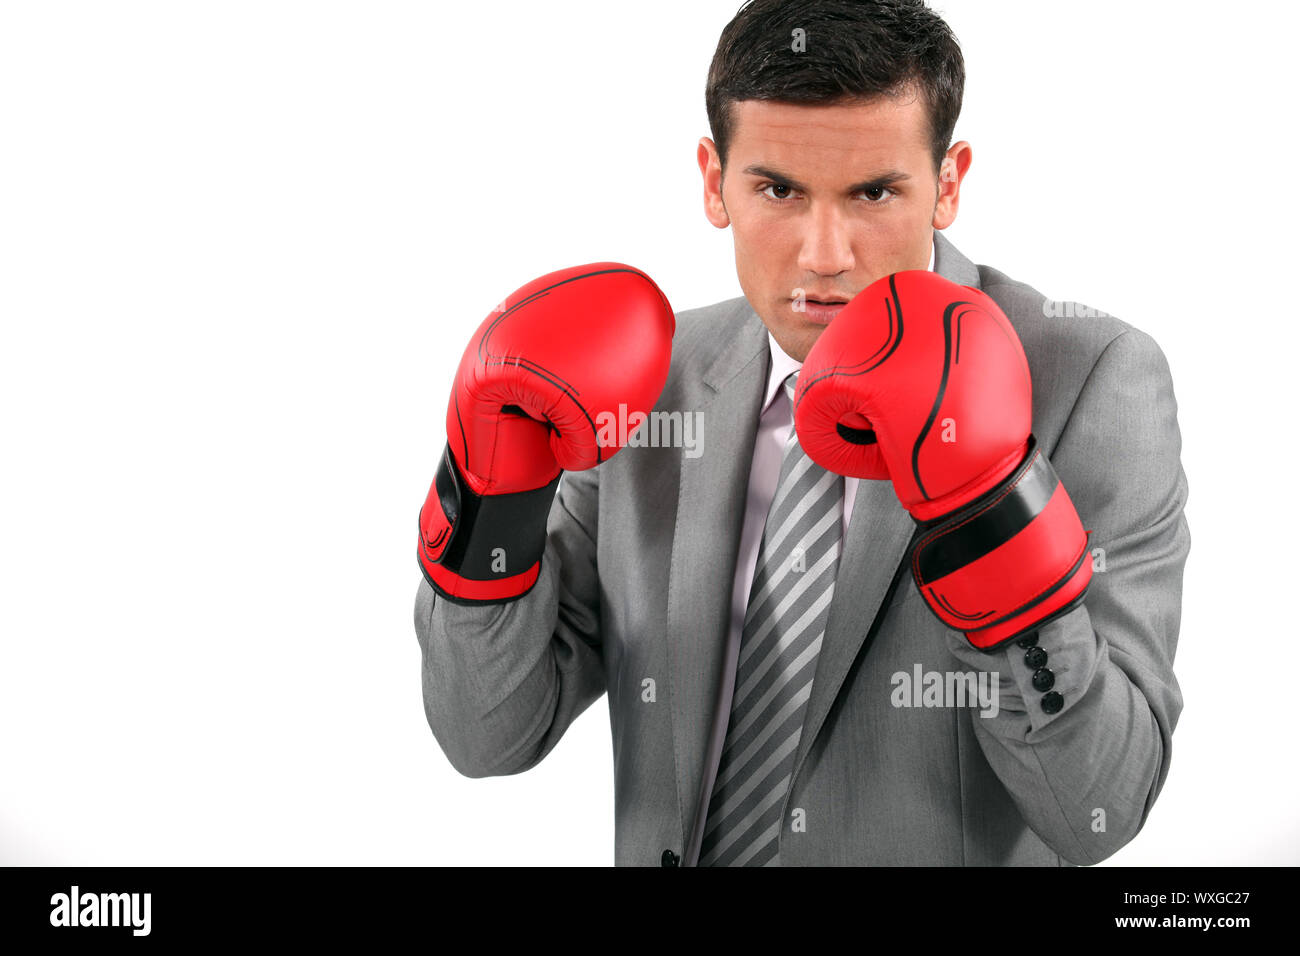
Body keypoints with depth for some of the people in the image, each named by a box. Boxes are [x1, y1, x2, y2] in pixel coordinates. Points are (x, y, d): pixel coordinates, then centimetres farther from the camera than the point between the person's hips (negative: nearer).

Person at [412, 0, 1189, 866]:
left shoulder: (1094, 381, -18)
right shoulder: (657, 380, -7)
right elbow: (491, 738, -8)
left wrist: (985, 494, -35)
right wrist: (488, 489, -23)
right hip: (675, 848, 3)